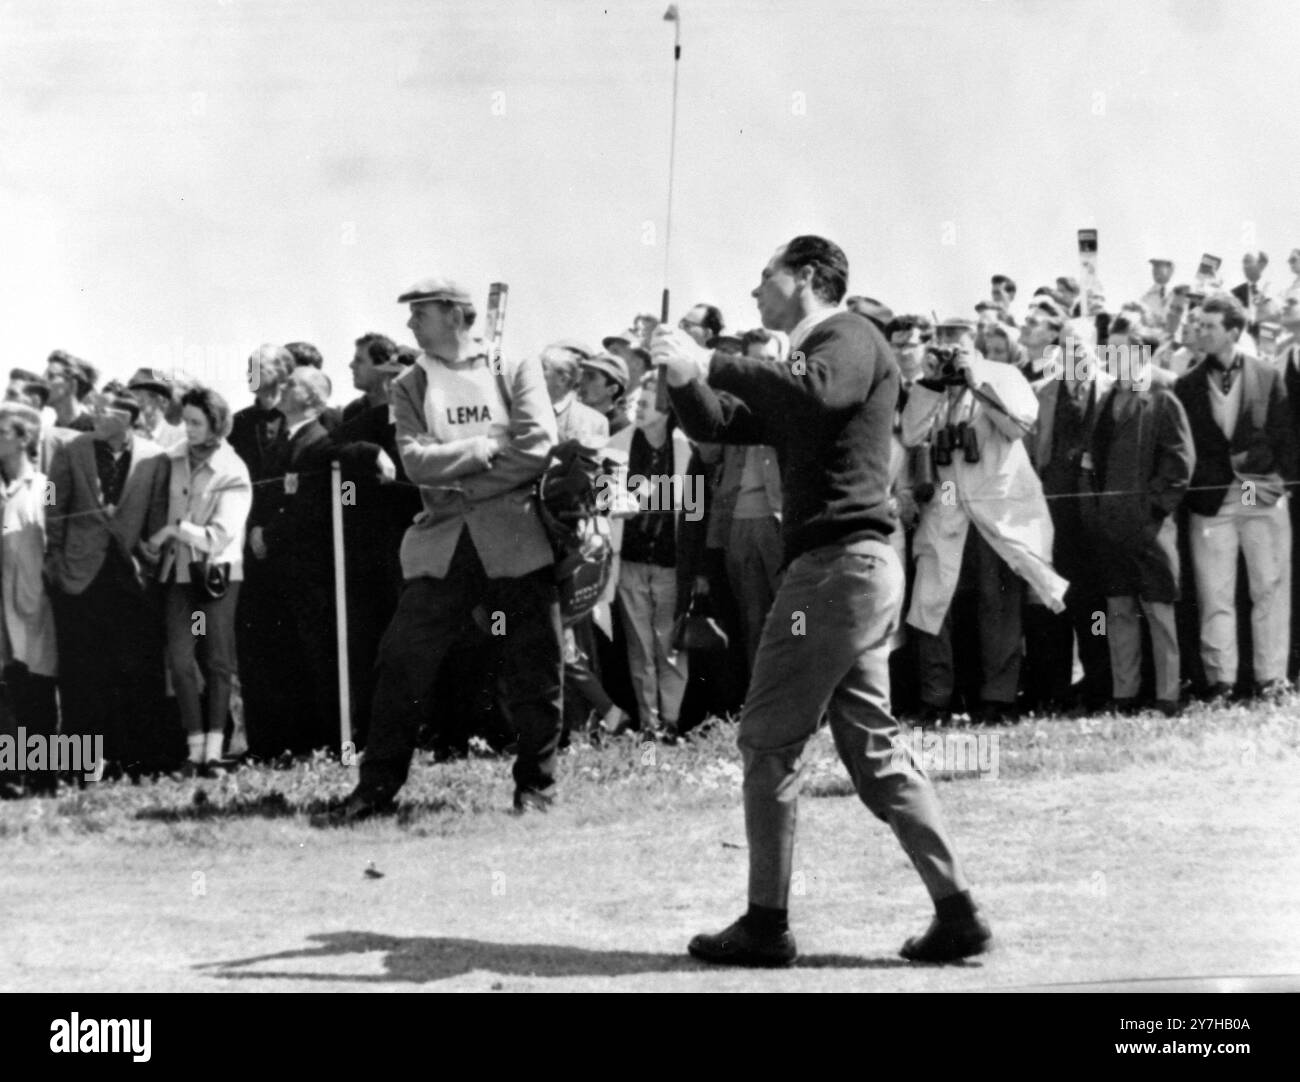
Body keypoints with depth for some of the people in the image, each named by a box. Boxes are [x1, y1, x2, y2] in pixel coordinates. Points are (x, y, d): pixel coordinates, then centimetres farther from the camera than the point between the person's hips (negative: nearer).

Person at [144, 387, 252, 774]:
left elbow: (220, 536, -15)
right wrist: (154, 546, 4)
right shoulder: (173, 460, 5)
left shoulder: (232, 473, -8)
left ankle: (214, 751, 1)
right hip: (177, 571, 3)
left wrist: (175, 529, -19)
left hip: (216, 572, -3)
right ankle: (195, 749, -4)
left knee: (217, 662, -2)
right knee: (180, 659, -8)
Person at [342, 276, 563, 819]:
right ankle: (378, 783, 3)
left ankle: (535, 783, 13)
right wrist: (486, 450, -10)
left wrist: (456, 473, -8)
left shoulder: (515, 368, 4)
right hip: (442, 543, 2)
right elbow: (416, 461, -4)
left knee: (534, 667, 0)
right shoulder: (410, 386, 10)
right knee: (403, 659, -5)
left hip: (515, 535, -2)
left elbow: (538, 448, -8)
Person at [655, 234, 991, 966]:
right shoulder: (811, 359, 23)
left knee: (770, 740, -5)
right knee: (873, 746, 9)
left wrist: (712, 364, -25)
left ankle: (768, 922, -1)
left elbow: (818, 391, -28)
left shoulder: (850, 338, -4)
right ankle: (957, 911, 8)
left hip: (841, 561, -10)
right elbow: (719, 425, 19)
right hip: (854, 567, 10)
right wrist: (686, 379, -2)